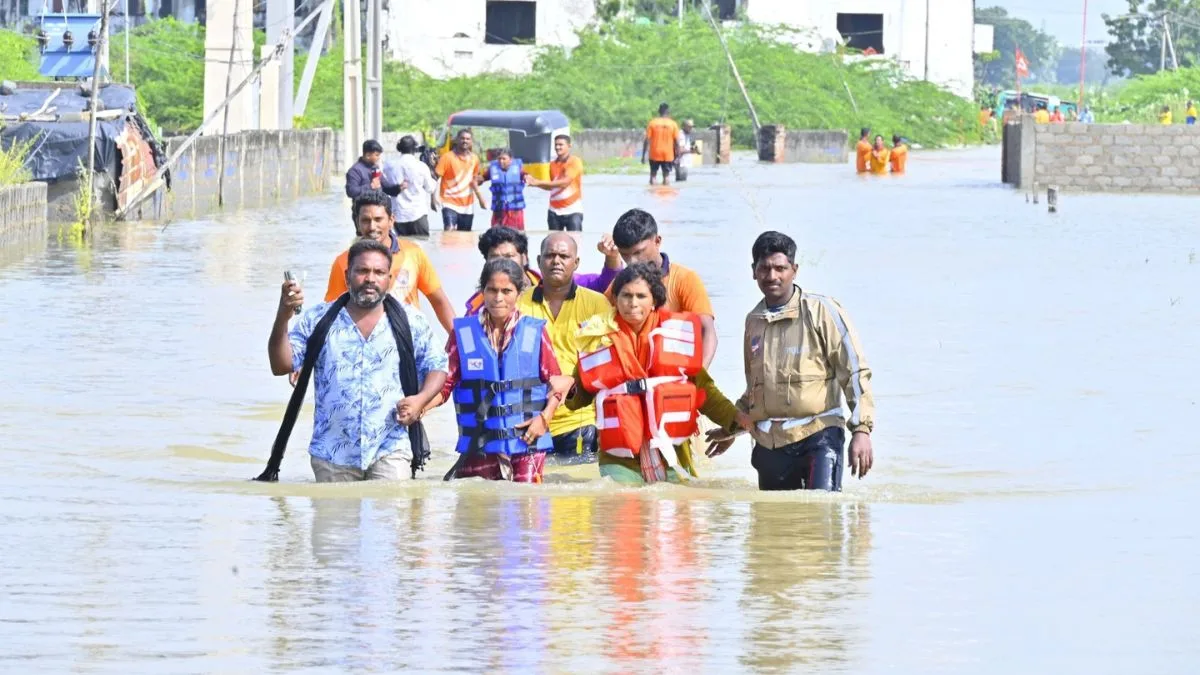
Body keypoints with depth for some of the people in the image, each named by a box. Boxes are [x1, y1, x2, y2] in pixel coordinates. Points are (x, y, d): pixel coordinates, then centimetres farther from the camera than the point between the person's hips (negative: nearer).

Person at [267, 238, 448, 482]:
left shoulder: (410, 322, 7)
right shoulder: (318, 321, 5)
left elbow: (436, 366, 15)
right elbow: (281, 365, 0)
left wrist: (421, 399, -5)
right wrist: (283, 316, -14)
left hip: (389, 453, -1)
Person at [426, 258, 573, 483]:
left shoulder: (534, 332, 5)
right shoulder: (463, 333, 5)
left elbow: (555, 381, 9)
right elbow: (445, 383, 4)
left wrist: (544, 417, -6)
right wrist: (418, 407, -14)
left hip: (526, 441, 0)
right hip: (479, 445, 0)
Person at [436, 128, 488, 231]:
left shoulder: (474, 159, 7)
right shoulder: (447, 157, -10)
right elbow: (435, 177, -11)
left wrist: (480, 198, 15)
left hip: (467, 206, 6)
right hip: (450, 203, -6)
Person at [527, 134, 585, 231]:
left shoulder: (575, 162, -7)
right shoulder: (553, 164, 11)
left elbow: (565, 182, -17)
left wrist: (539, 182, -17)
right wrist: (534, 182, -1)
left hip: (573, 211, -5)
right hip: (554, 211, 5)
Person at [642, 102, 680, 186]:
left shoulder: (652, 123, -4)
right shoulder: (673, 124, -3)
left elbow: (646, 140, -6)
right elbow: (676, 141, -4)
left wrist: (643, 154, 1)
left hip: (655, 154, 0)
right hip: (668, 155, 0)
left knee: (653, 174, 9)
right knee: (666, 175, 7)